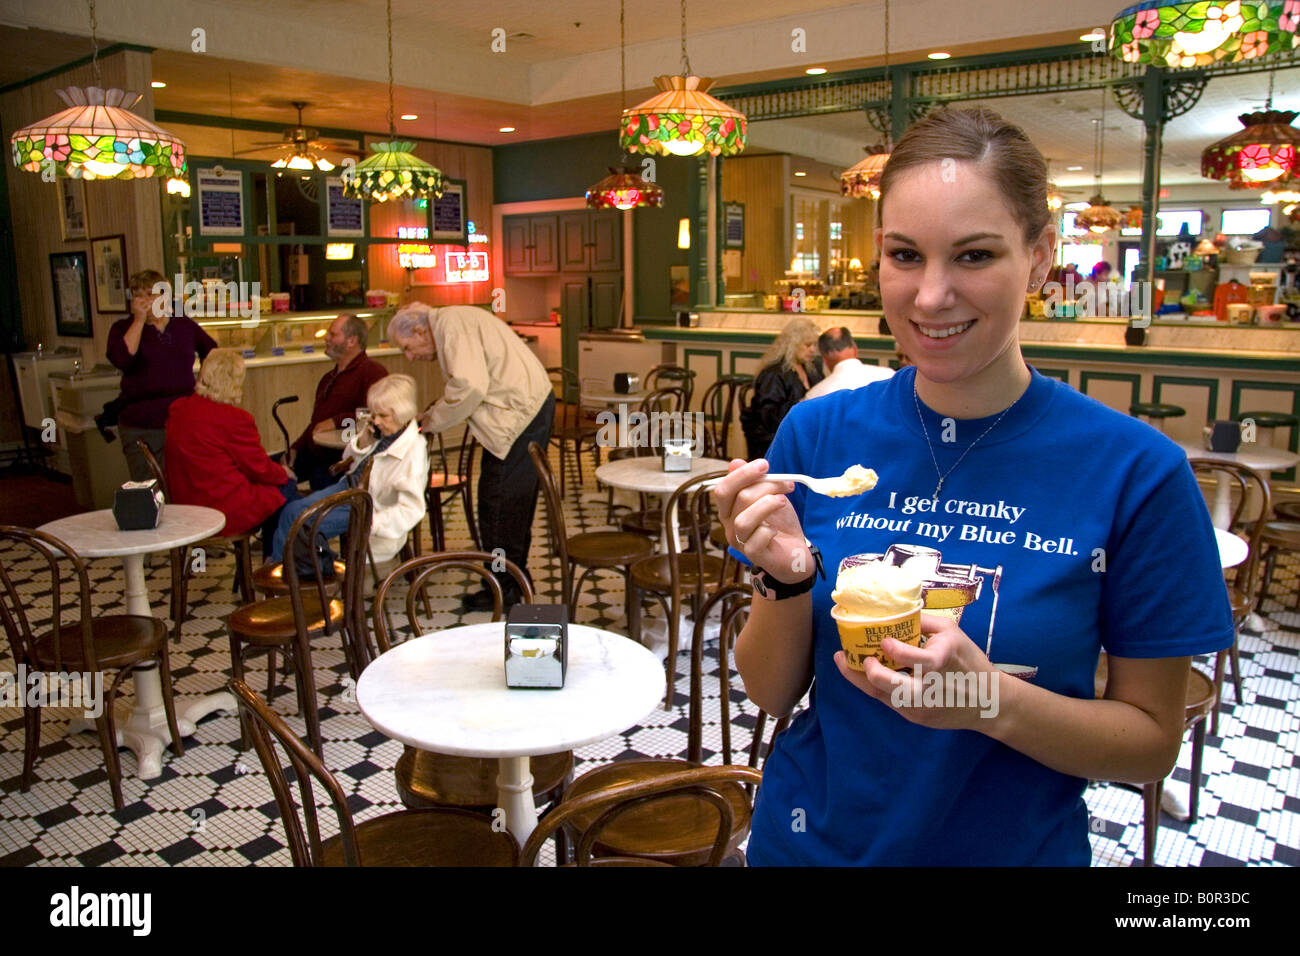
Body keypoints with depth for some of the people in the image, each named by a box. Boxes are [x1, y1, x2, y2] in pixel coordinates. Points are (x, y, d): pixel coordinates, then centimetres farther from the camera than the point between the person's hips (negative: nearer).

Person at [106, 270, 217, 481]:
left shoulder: (185, 325, 11)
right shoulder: (124, 328, 4)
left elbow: (212, 352, 26)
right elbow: (121, 359, -16)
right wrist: (139, 320, -11)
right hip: (141, 429, -2)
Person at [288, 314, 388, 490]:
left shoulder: (372, 372, -7)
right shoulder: (329, 377, 26)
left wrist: (337, 421, -19)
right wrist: (295, 448, 18)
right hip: (313, 455, 9)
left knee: (321, 475, -34)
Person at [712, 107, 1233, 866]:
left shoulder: (1134, 470, -16)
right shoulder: (819, 433, -11)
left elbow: (1154, 741, -8)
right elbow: (772, 693, -5)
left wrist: (993, 699, -25)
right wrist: (786, 579, -24)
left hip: (1016, 846, -1)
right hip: (811, 838, 2)